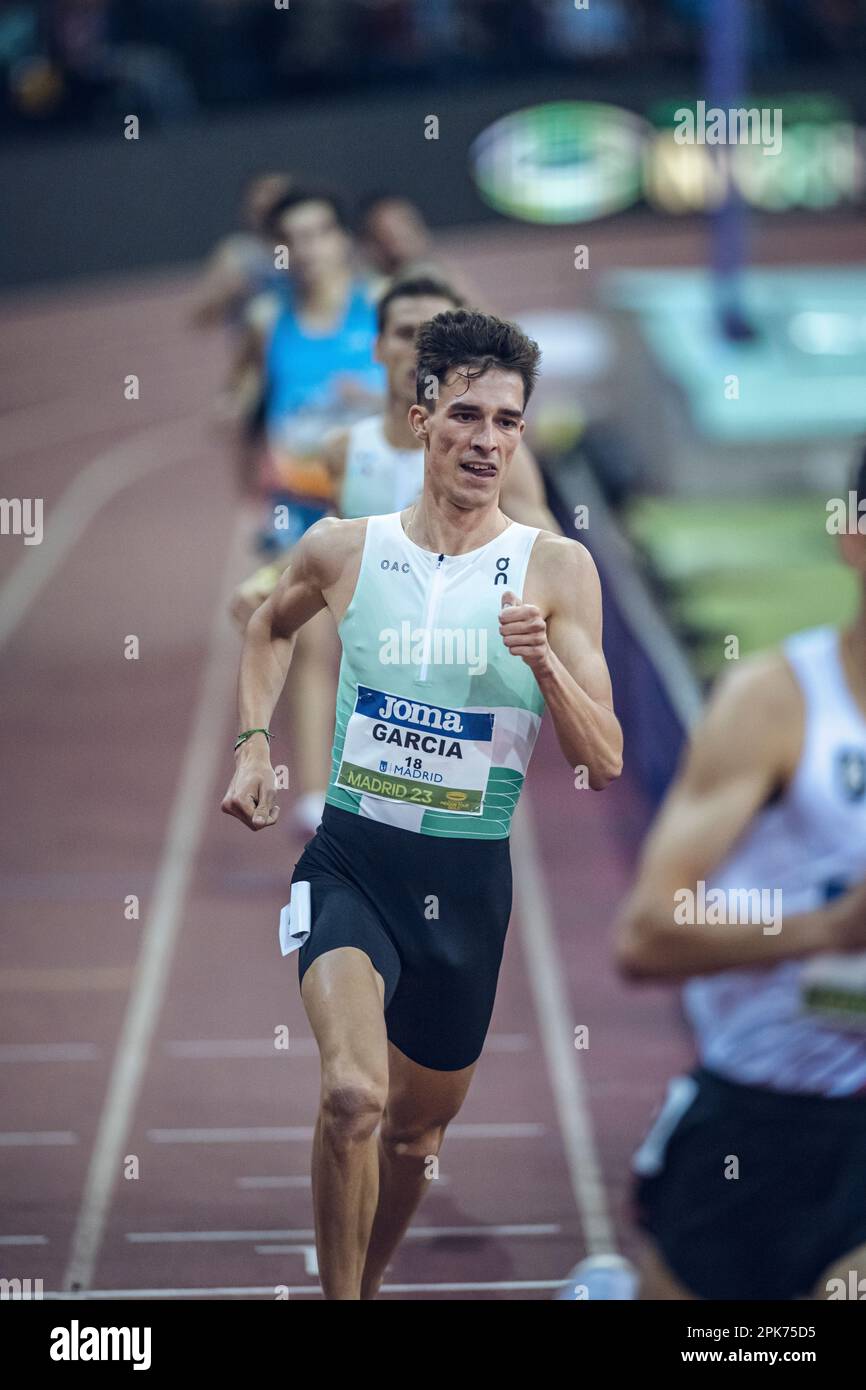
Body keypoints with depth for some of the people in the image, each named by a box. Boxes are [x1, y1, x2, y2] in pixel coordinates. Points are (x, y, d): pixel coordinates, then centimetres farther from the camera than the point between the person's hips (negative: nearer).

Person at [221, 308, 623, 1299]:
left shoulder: (555, 570, -5)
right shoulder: (341, 549, -1)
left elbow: (604, 764, -7)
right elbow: (270, 630, 23)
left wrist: (546, 664, -24)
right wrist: (254, 743, 10)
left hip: (468, 881, 1)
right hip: (351, 858, -1)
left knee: (416, 1132, 17)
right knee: (354, 1095, -27)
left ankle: (364, 1281, 45)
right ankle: (339, 1298, -10)